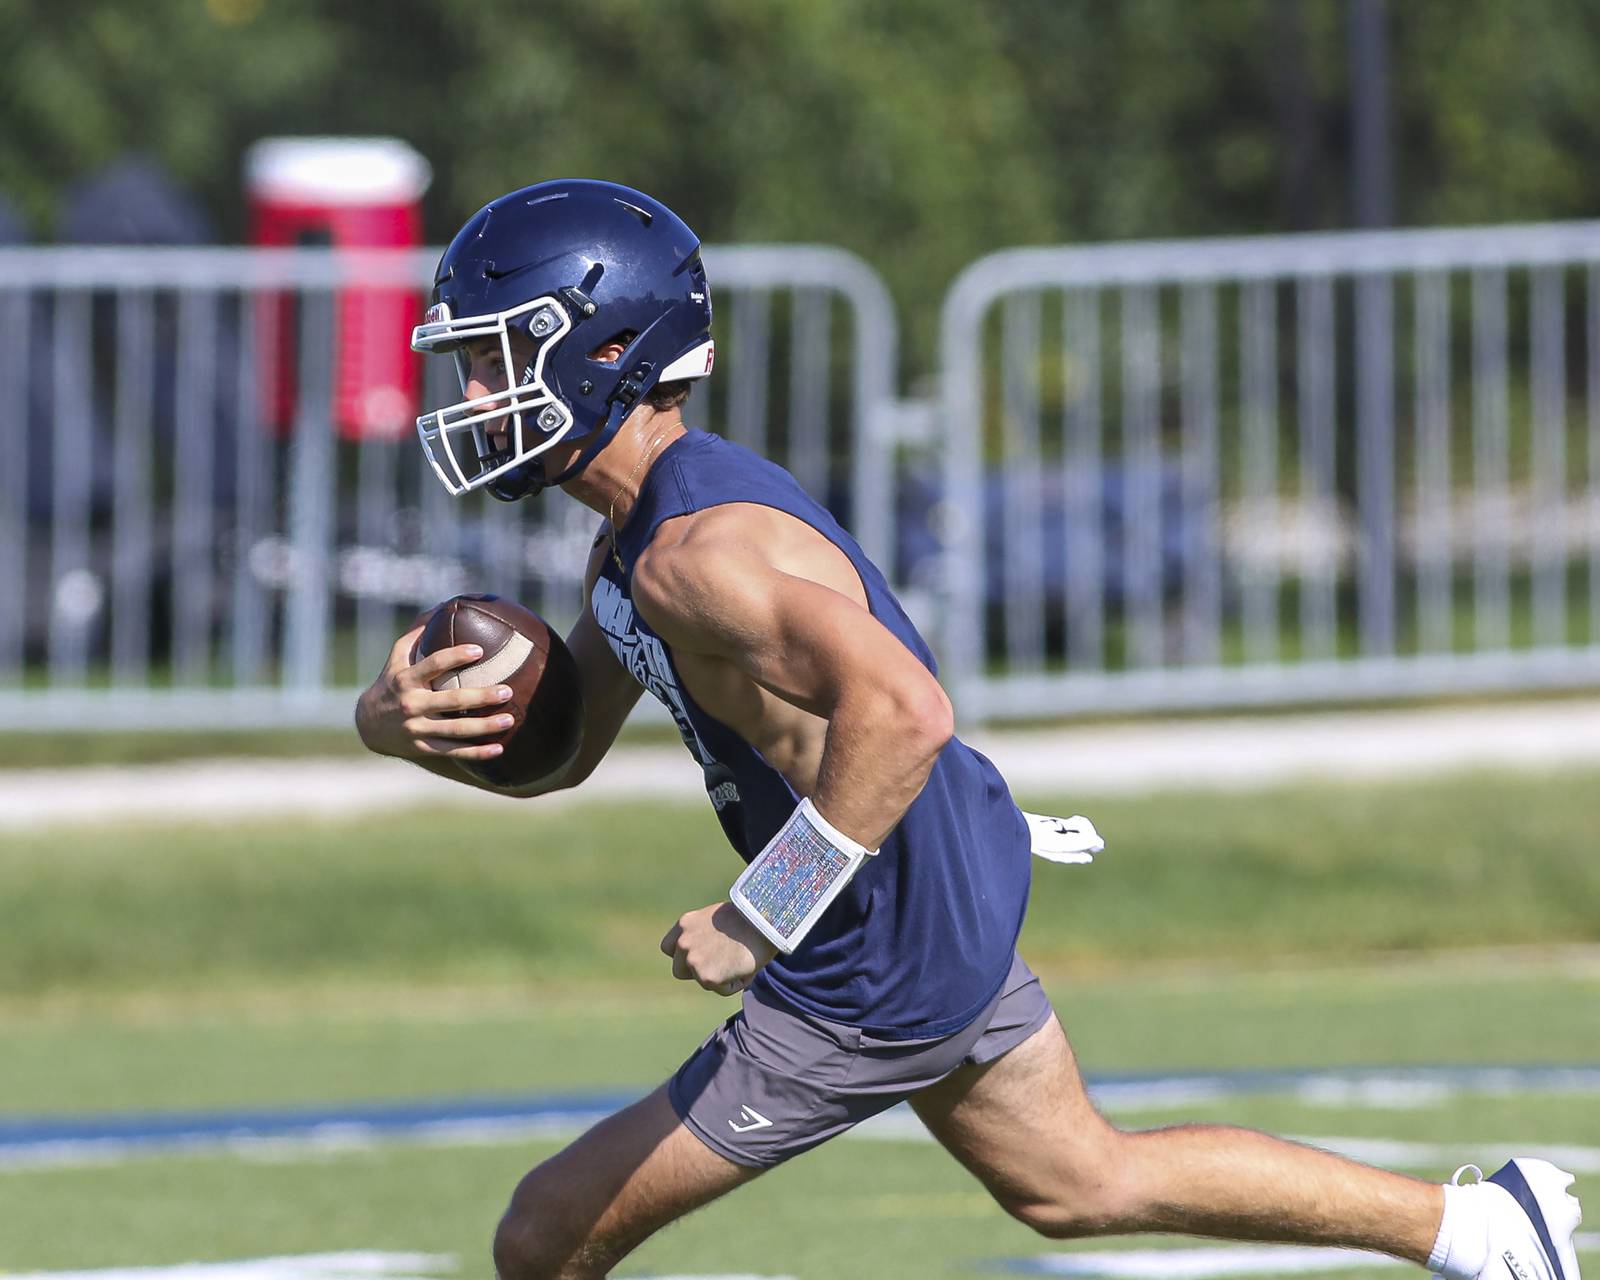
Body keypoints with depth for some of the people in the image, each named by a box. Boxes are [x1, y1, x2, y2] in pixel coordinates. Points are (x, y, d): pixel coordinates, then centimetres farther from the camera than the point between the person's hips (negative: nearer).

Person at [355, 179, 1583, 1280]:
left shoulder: (700, 551, -26)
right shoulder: (641, 526, 7)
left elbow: (903, 709, -39)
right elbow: (556, 752, 15)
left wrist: (759, 919, -33)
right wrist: (410, 723, -6)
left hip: (873, 988, -10)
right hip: (951, 907, 10)